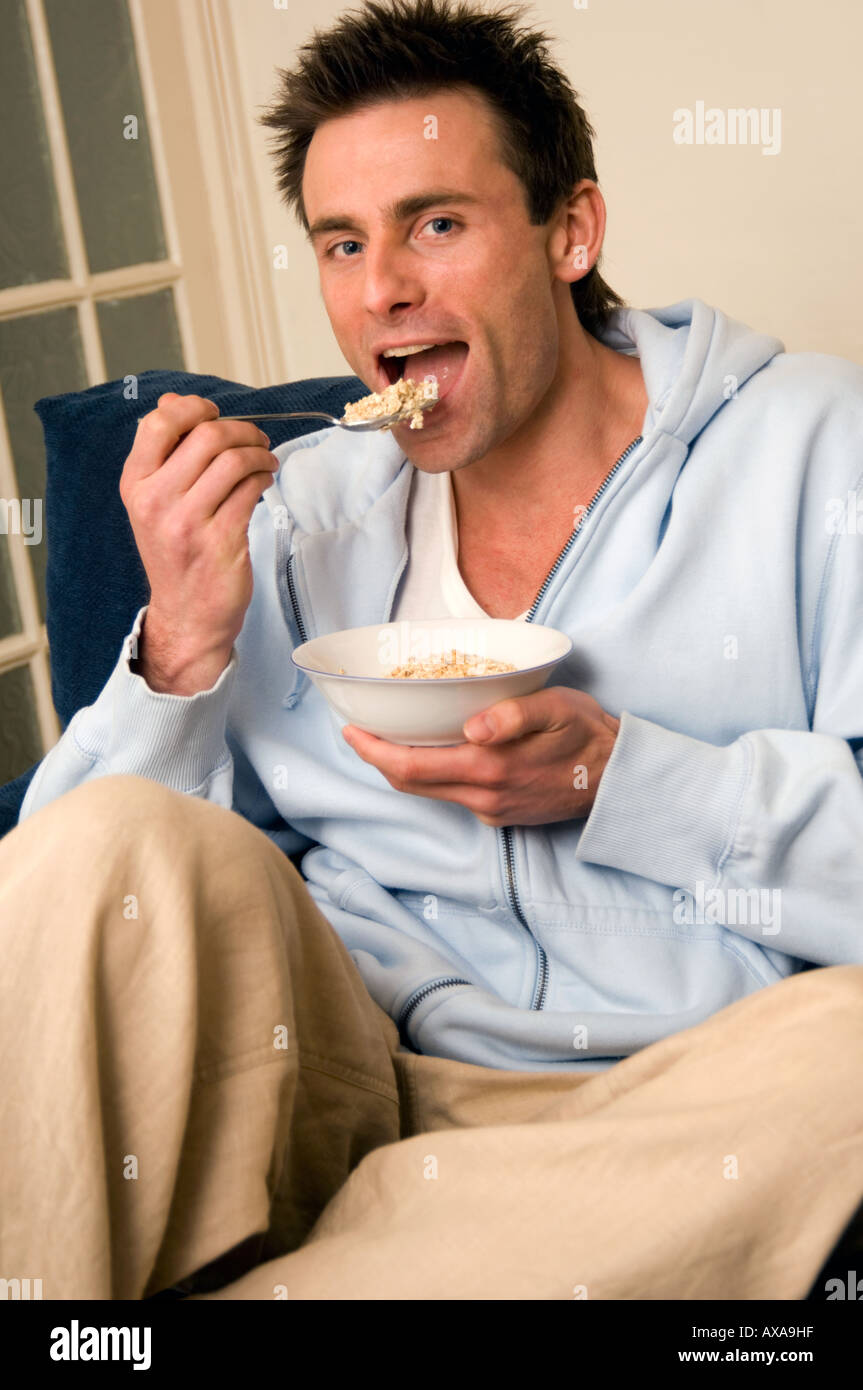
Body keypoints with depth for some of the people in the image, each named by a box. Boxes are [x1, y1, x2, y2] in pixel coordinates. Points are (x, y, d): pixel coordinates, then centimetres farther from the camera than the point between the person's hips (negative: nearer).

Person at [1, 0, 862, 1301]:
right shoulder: (294, 506, 11)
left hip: (686, 1116, 0)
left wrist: (614, 781, -17)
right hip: (356, 1087, 2)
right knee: (114, 844, -23)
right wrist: (186, 640, -10)